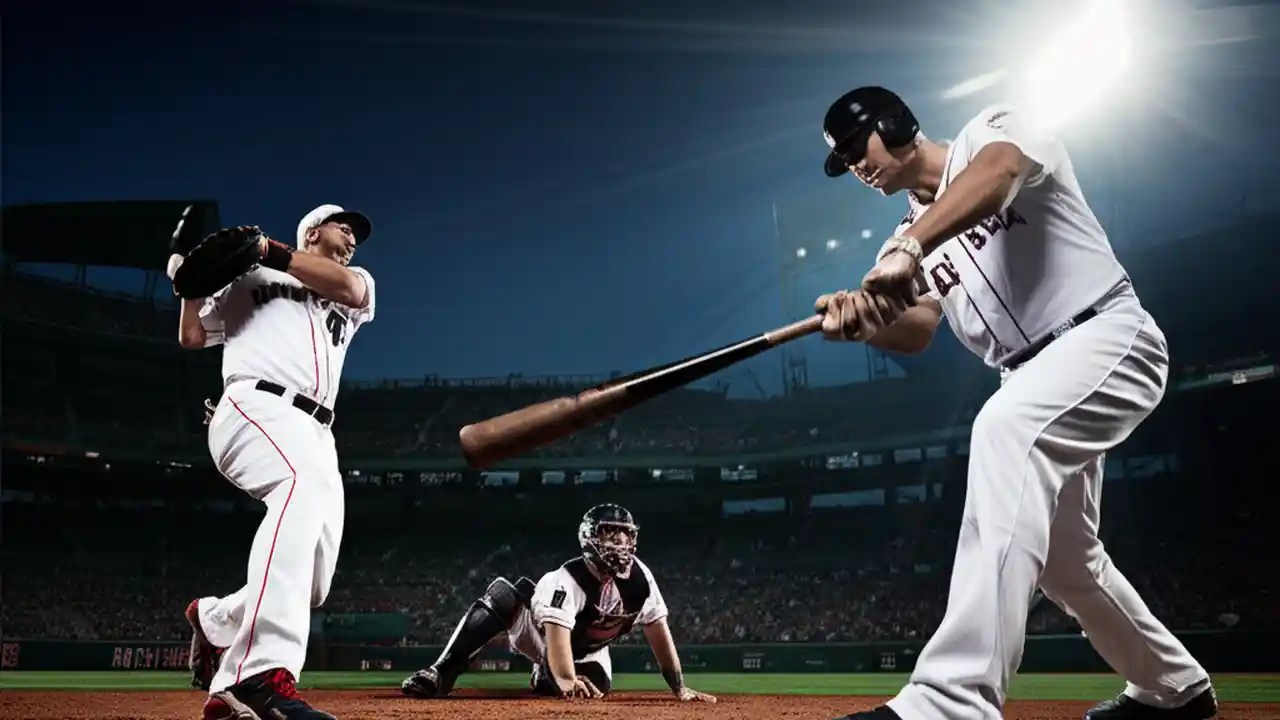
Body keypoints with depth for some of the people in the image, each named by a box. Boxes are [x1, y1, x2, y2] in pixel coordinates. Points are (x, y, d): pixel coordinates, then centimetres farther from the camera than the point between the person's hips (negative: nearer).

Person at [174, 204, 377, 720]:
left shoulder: (356, 289, 30)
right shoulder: (248, 276, 25)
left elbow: (348, 286, 5)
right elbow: (192, 337, 23)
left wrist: (269, 249, -1)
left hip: (316, 434, 6)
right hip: (255, 406, -6)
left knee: (311, 582, -3)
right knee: (308, 481, -40)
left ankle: (215, 619, 29)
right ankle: (264, 677, -53)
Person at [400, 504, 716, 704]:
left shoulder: (640, 576, -20)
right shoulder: (568, 579, -35)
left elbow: (658, 629, -12)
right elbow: (557, 632, -50)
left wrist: (680, 687, -14)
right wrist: (568, 681, -68)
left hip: (586, 650, 6)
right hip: (538, 629, -6)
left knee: (595, 688, -24)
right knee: (500, 598, -34)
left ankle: (544, 677, 15)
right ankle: (439, 676, -35)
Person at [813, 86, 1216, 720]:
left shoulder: (995, 127, -3)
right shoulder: (913, 235, 15)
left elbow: (994, 175, -29)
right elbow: (913, 334, -1)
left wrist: (908, 248, -44)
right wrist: (858, 319, -24)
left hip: (1108, 337, -9)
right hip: (1038, 380, 9)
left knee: (1004, 428, -36)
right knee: (1058, 555, 15)